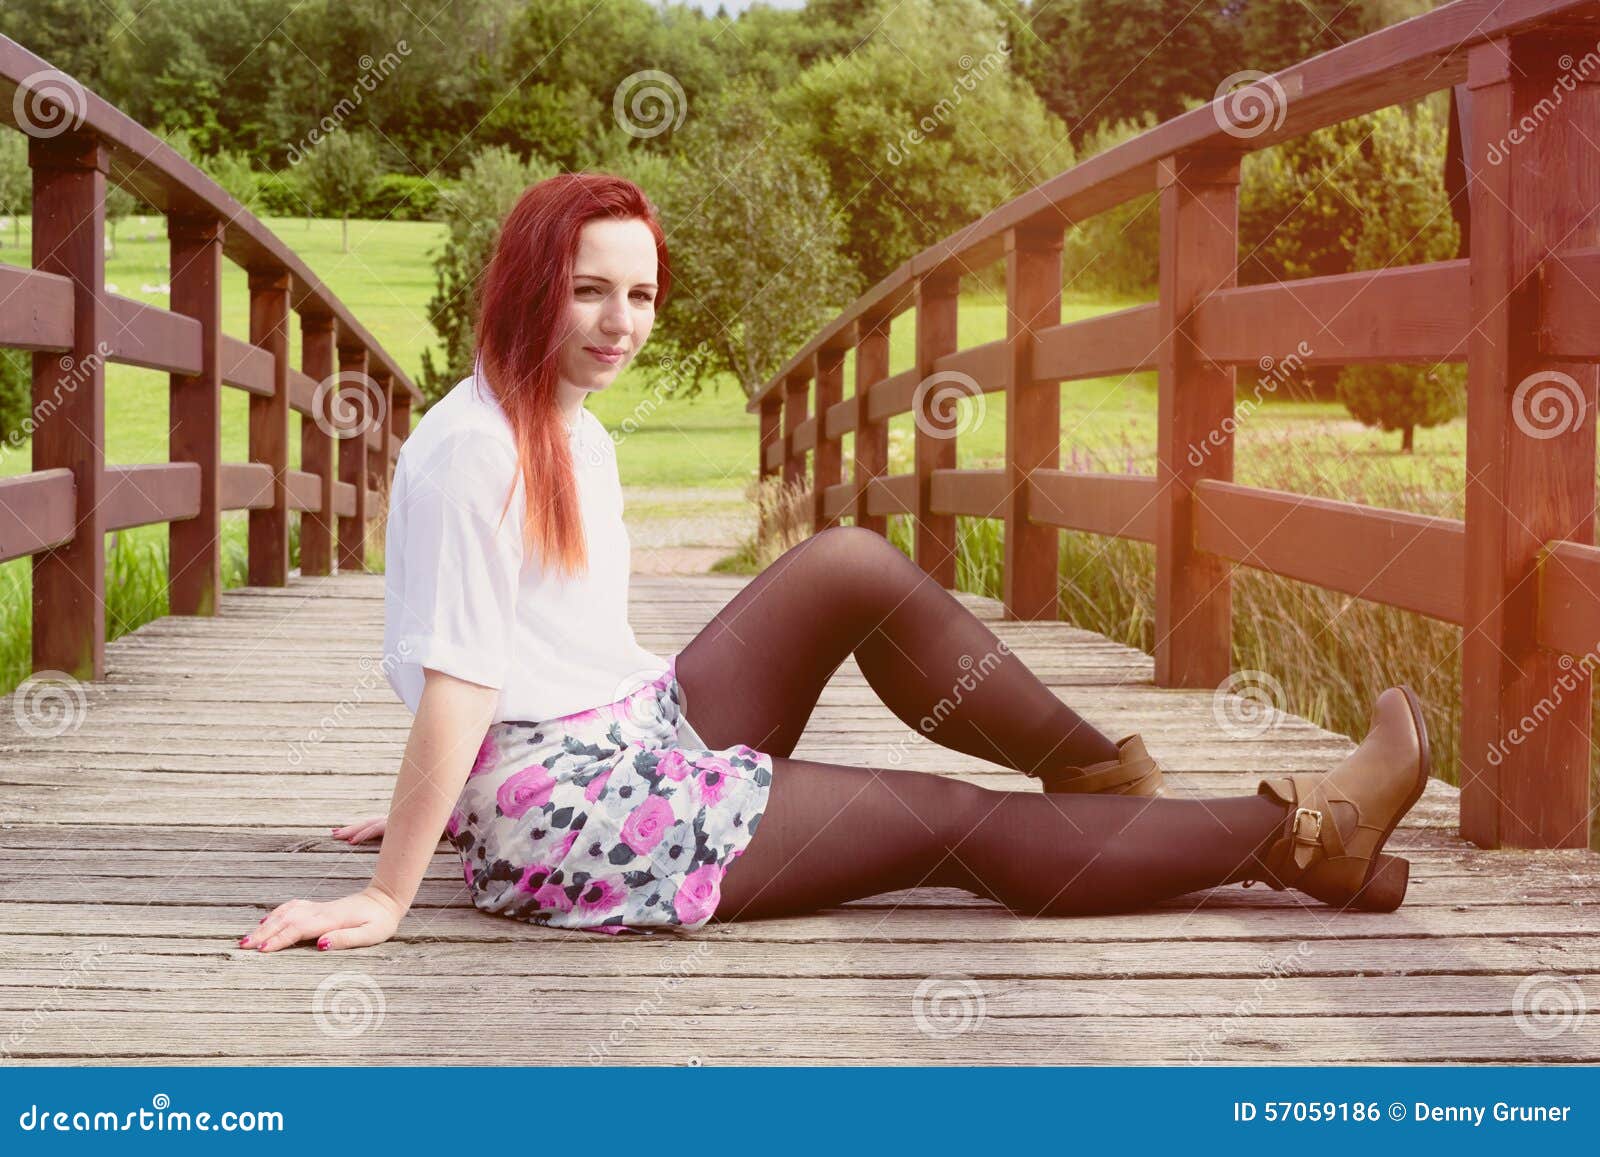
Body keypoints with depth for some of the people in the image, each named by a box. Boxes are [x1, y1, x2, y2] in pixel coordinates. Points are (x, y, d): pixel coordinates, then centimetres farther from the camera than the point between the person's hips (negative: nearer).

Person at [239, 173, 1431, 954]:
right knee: (952, 821, -7)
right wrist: (386, 899, -22)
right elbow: (457, 683, -22)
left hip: (640, 741, 9)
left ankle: (1098, 769, 7)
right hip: (568, 806, -9)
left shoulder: (579, 437, 12)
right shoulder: (471, 448, -17)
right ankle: (1298, 833, -1)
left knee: (854, 566, 0)